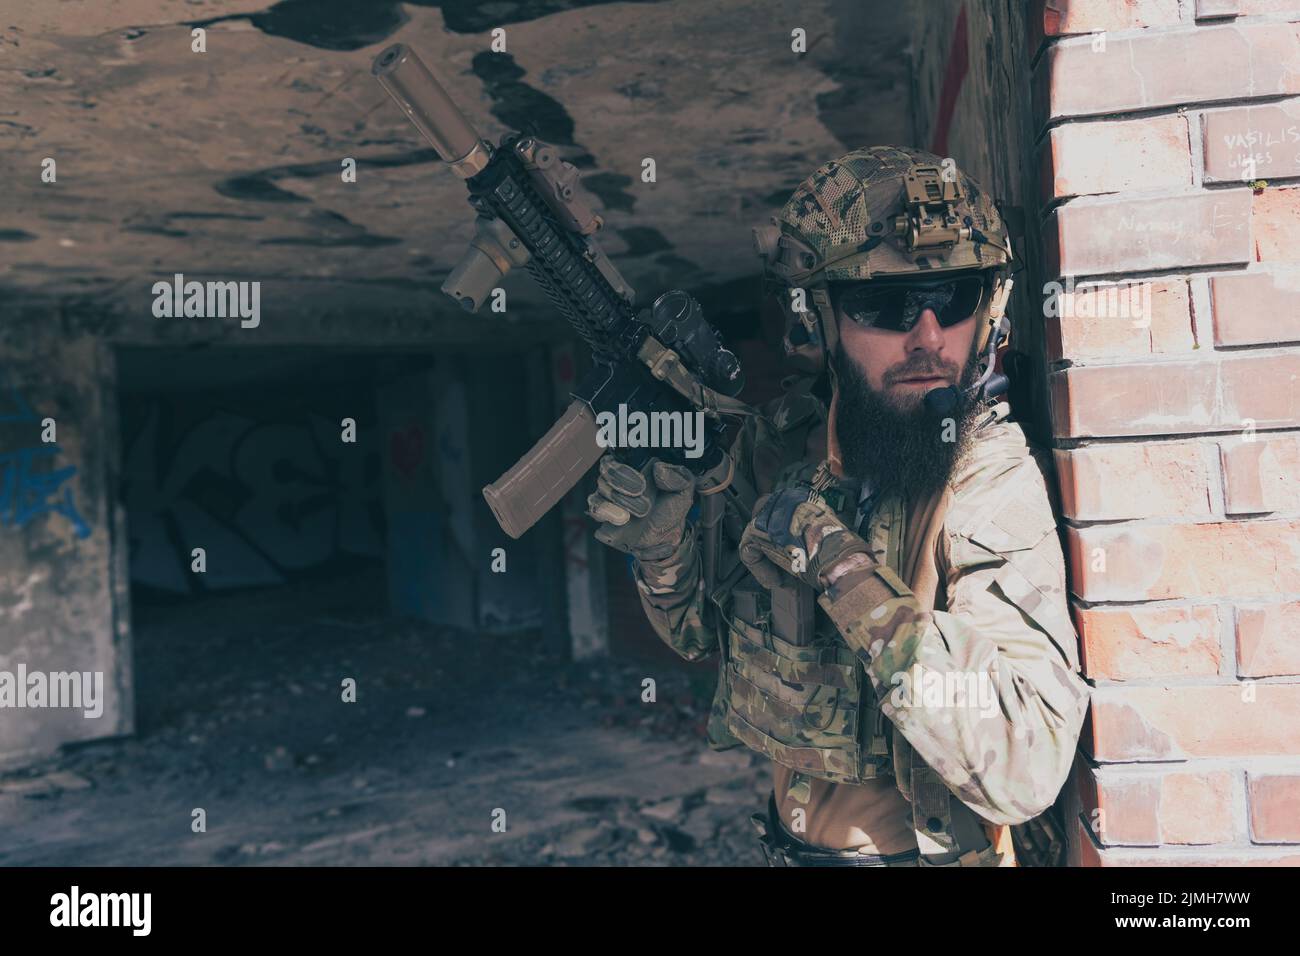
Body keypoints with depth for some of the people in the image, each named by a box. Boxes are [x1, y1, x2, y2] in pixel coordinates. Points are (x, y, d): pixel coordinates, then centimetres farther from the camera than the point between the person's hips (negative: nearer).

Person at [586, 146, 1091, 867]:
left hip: (922, 851, -3)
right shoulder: (777, 442, -6)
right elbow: (710, 633, 6)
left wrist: (849, 575, -30)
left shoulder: (991, 484, -20)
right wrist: (662, 549, -12)